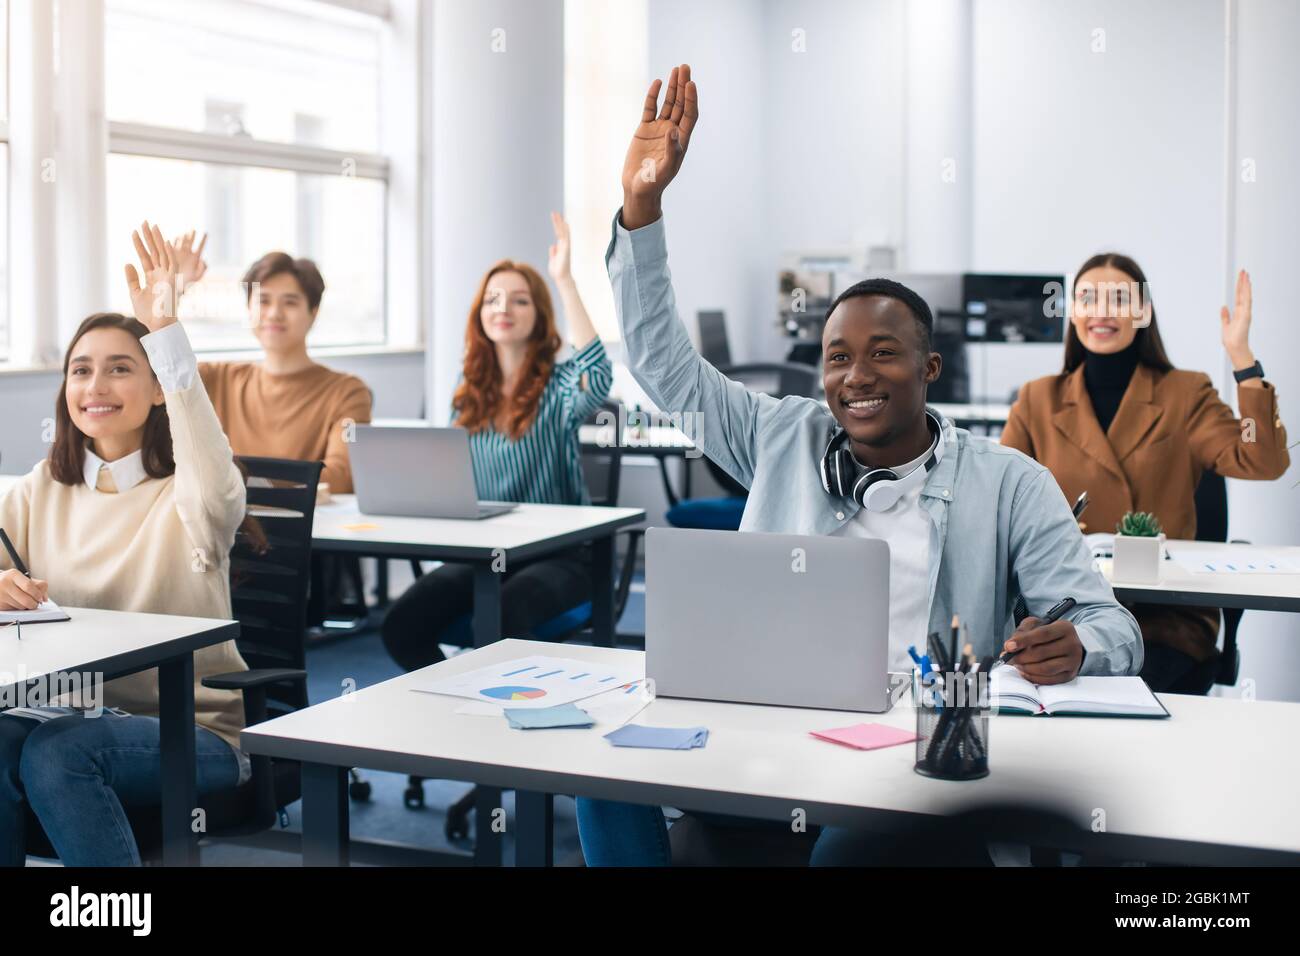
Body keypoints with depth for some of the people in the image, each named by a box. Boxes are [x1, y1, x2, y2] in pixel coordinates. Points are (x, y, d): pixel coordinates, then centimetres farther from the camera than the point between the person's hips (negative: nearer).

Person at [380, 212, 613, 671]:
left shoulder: (559, 385, -4)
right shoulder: (468, 392, 12)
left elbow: (598, 378, -29)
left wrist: (564, 280, -29)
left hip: (558, 553, -4)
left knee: (499, 622, -36)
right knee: (401, 625, -21)